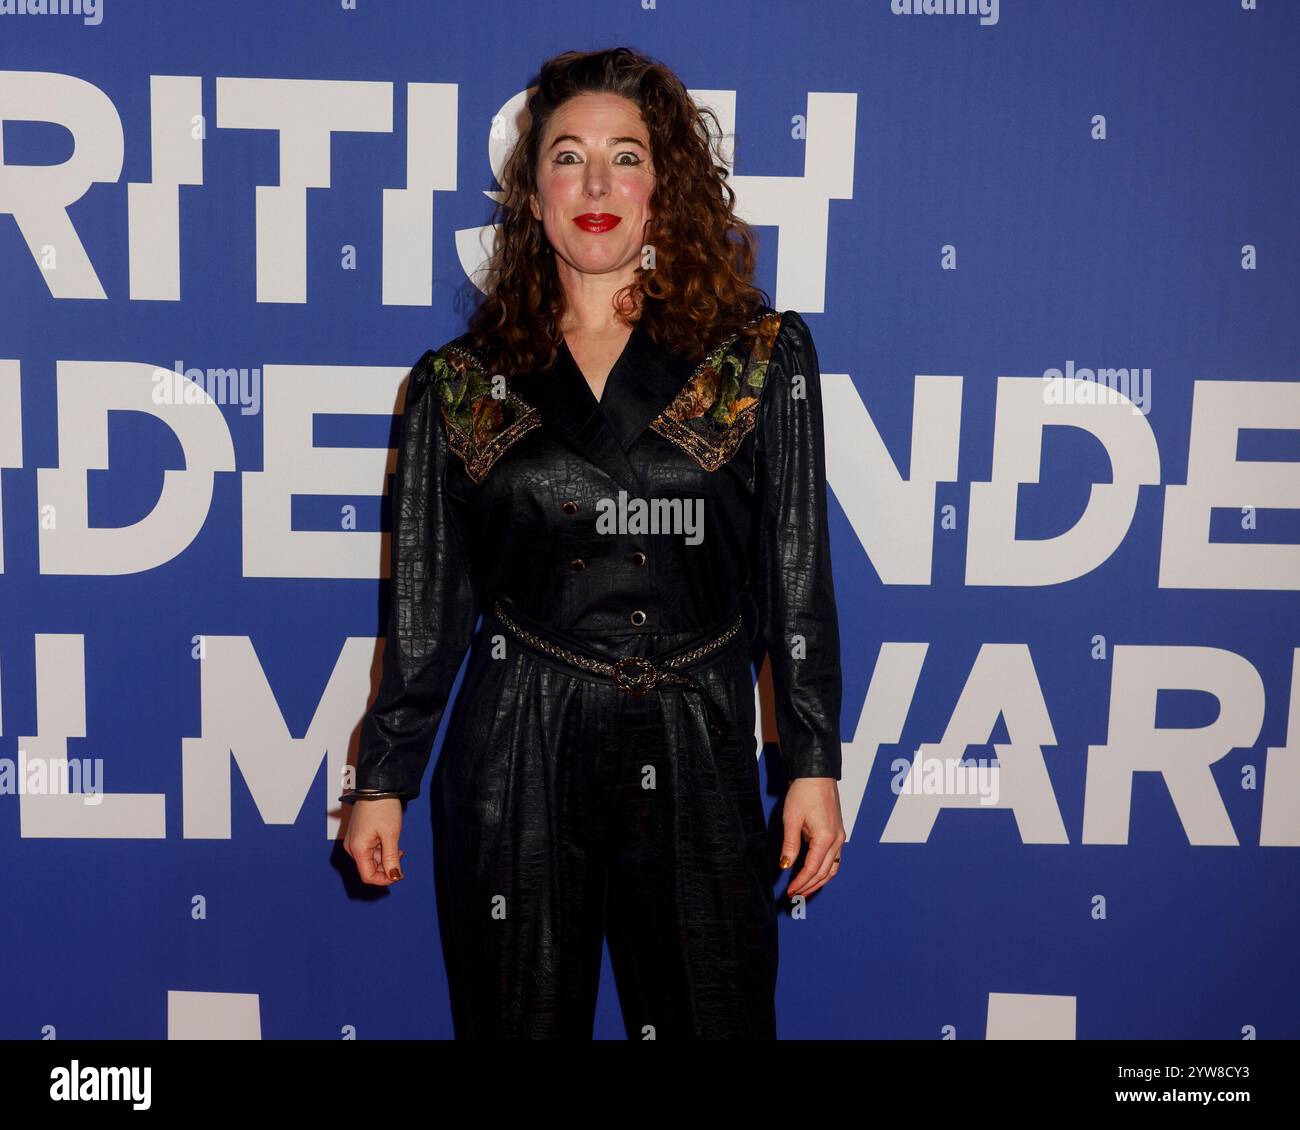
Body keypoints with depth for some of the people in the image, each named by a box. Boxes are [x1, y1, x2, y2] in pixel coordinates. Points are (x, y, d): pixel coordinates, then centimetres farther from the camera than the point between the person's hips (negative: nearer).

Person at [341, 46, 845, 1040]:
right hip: (514, 765, 1)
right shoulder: (461, 381, 3)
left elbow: (797, 576, 1)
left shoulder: (763, 357, 1)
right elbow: (428, 599, 6)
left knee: (713, 1017, 11)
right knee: (516, 1018, 13)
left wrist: (814, 764, -1)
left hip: (695, 762, 0)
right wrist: (383, 778, 8)